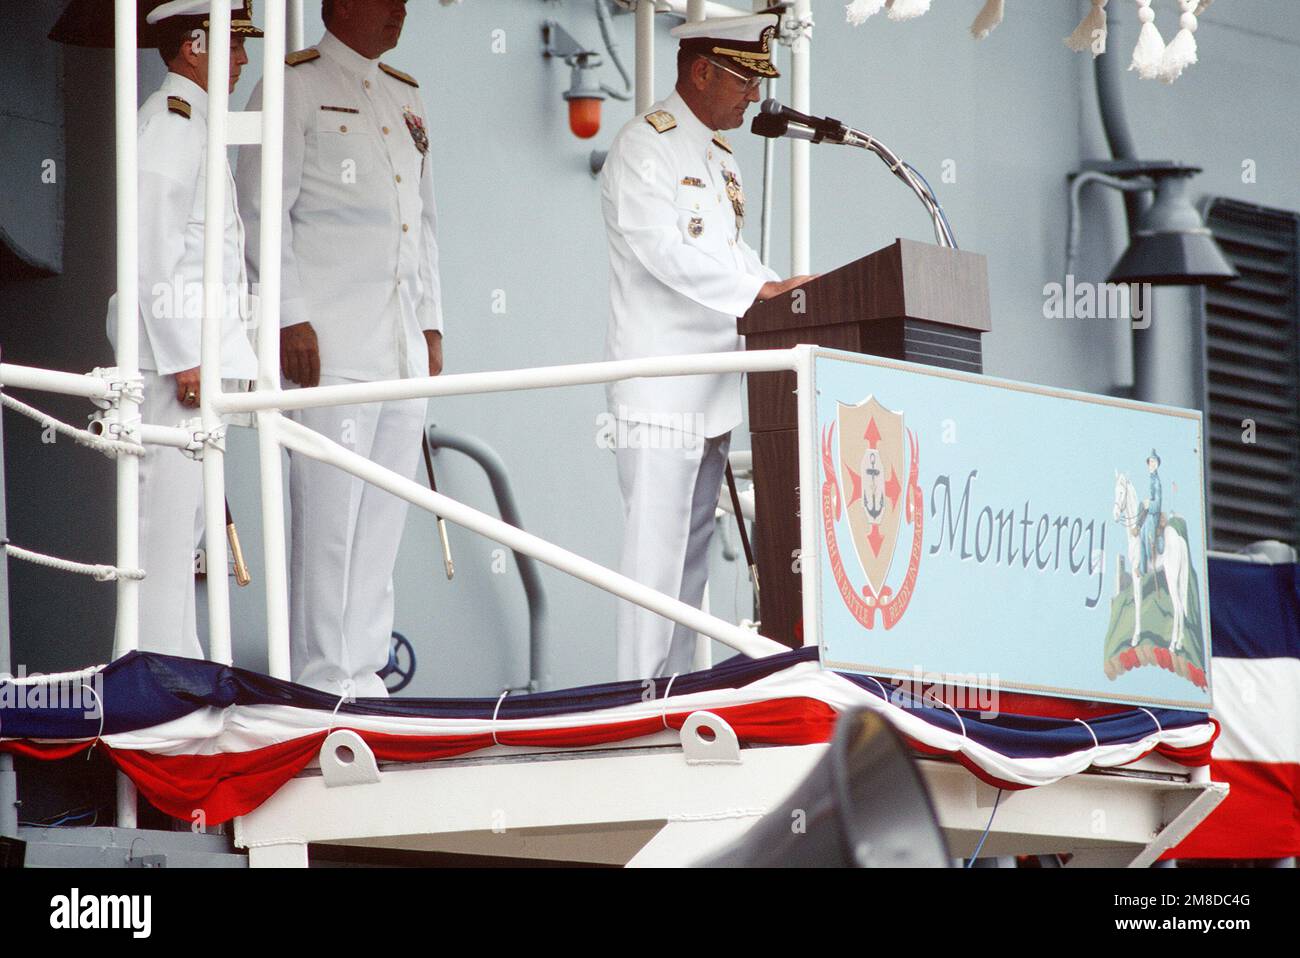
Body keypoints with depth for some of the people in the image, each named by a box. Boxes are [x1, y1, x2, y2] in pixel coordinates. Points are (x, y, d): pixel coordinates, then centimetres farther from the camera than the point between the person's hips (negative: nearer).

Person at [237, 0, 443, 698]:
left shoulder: (406, 99, 20)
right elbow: (263, 210, -7)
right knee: (327, 518, -8)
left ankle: (362, 674, 12)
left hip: (405, 348, 7)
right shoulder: (295, 86, -2)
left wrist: (431, 325, 17)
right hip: (331, 345, -7)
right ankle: (320, 684, -5)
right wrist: (290, 320, -14)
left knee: (383, 517, 7)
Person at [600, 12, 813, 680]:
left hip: (713, 390, 9)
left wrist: (781, 290, 4)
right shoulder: (643, 147, -10)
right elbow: (666, 250, -21)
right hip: (660, 388, -9)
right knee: (656, 543, -11)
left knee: (694, 546, 9)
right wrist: (761, 292, -24)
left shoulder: (720, 158, 19)